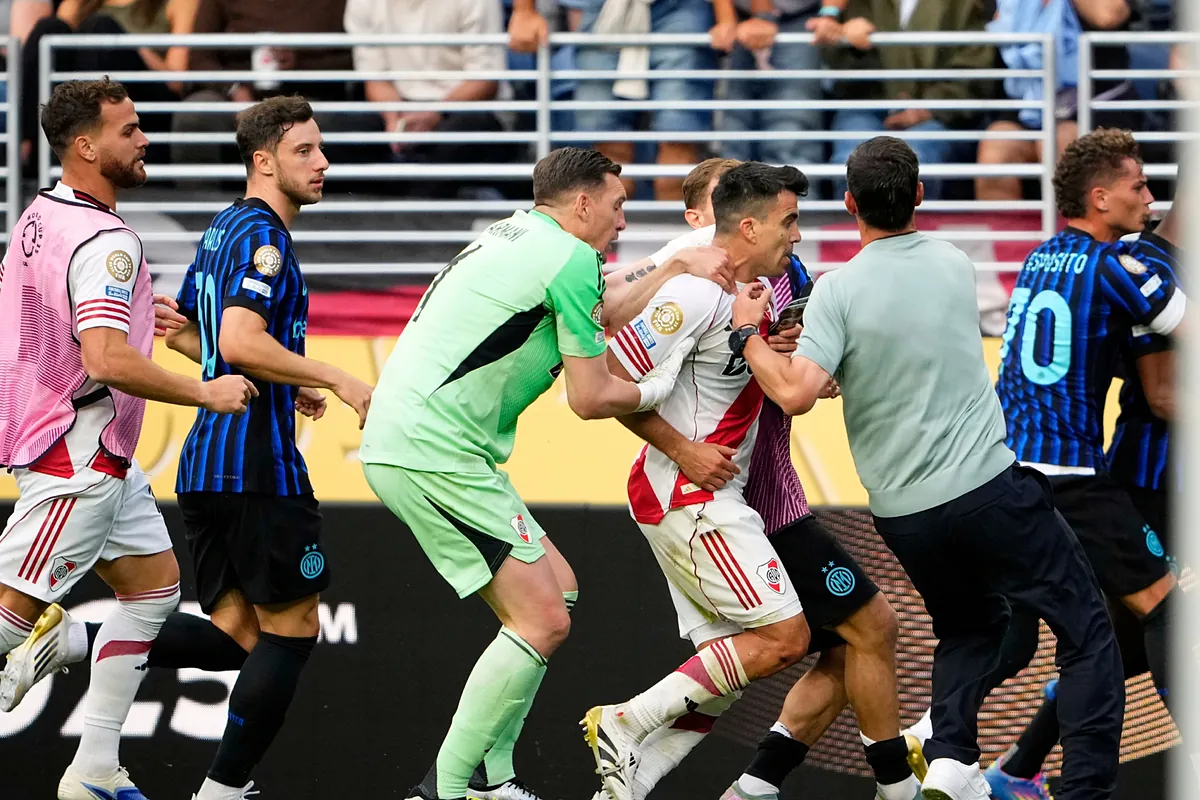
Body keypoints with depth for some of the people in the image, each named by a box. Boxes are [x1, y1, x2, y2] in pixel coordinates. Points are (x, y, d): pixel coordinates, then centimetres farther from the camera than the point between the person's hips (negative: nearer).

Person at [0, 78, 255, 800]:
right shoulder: (106, 242, -22)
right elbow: (107, 360, -32)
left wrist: (135, 312, 23)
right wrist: (206, 393, -22)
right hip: (77, 457, -10)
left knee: (154, 586, 13)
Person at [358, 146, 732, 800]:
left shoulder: (513, 239, 18)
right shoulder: (571, 259, -10)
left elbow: (601, 317, 24)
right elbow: (591, 398, -7)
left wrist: (678, 267, 23)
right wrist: (660, 389, 10)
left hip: (398, 442, 10)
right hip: (434, 453, -10)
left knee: (558, 587, 17)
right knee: (542, 620, -9)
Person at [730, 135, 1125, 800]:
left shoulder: (839, 291, -8)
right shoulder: (956, 266, 2)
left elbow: (796, 393, -18)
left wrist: (750, 336, -3)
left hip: (904, 515, 2)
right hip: (989, 486, -2)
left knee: (970, 626, 26)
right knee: (1087, 633, 5)